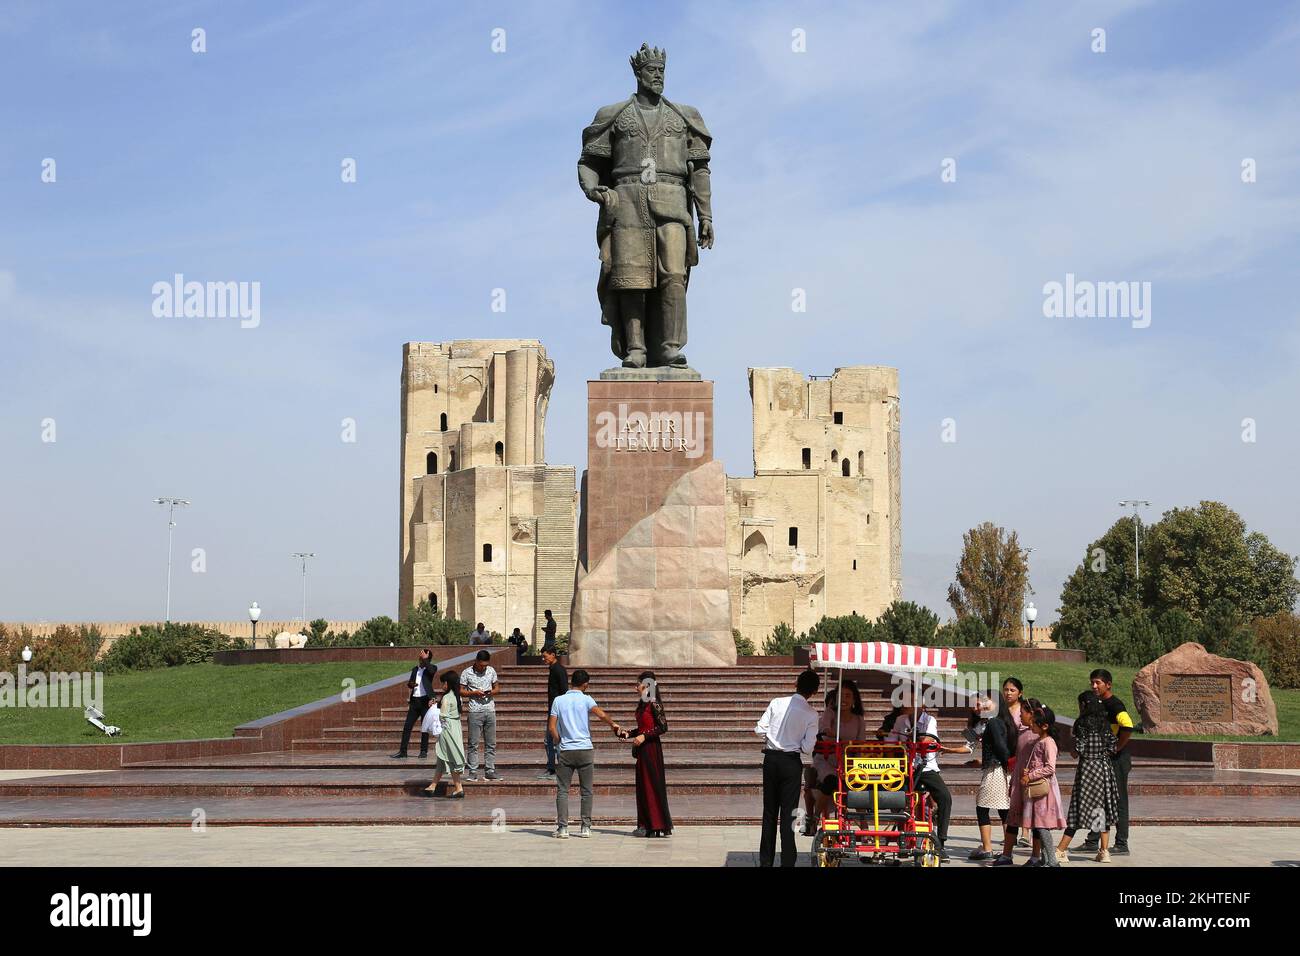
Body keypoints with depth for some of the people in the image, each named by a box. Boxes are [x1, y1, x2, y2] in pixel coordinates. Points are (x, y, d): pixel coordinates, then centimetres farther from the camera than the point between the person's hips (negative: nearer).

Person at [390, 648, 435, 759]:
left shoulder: (431, 668, -1)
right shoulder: (415, 669, 14)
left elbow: (431, 670, -25)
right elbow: (409, 683, 19)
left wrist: (425, 659, -16)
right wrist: (410, 684, -4)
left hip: (425, 700, -5)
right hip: (415, 700, 5)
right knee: (407, 726, 1)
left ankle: (424, 751, 8)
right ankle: (402, 751, 2)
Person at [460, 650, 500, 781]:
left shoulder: (491, 671, 8)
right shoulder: (466, 673, -1)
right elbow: (461, 691, 1)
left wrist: (492, 692, -7)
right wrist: (474, 693, -14)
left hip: (490, 710, 3)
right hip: (475, 711, -3)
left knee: (491, 743, 4)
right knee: (473, 743, -3)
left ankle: (490, 771, 9)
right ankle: (473, 772, 1)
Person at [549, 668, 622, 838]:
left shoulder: (559, 700, 4)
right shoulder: (586, 700, -2)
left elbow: (552, 728, -1)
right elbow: (601, 715, -18)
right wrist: (614, 725, -1)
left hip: (566, 750, 1)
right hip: (585, 749, -1)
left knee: (562, 790, 5)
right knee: (586, 791, 8)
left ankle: (563, 828, -2)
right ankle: (586, 827, 8)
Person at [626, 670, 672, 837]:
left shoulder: (654, 704, -13)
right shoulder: (642, 704, 13)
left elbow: (663, 727, -17)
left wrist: (644, 736, -19)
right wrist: (629, 734, 9)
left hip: (652, 748, -9)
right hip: (642, 749, 9)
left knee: (653, 785, -5)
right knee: (642, 785, 9)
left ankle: (658, 826, -1)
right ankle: (646, 825, 13)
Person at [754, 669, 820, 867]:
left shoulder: (777, 703, -4)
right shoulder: (811, 714, -7)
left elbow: (759, 729, -5)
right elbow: (807, 748, -11)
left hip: (771, 758, 2)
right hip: (791, 762, -2)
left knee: (769, 811, 12)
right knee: (788, 813, 4)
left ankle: (766, 860, 17)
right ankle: (787, 861, 2)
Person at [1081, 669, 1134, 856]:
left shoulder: (1115, 705, -16)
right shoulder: (1098, 705, 13)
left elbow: (1128, 727, -32)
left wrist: (1117, 748, -21)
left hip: (1117, 760, -10)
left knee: (1118, 802, -3)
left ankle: (1122, 845, 2)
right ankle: (1092, 842, 19)